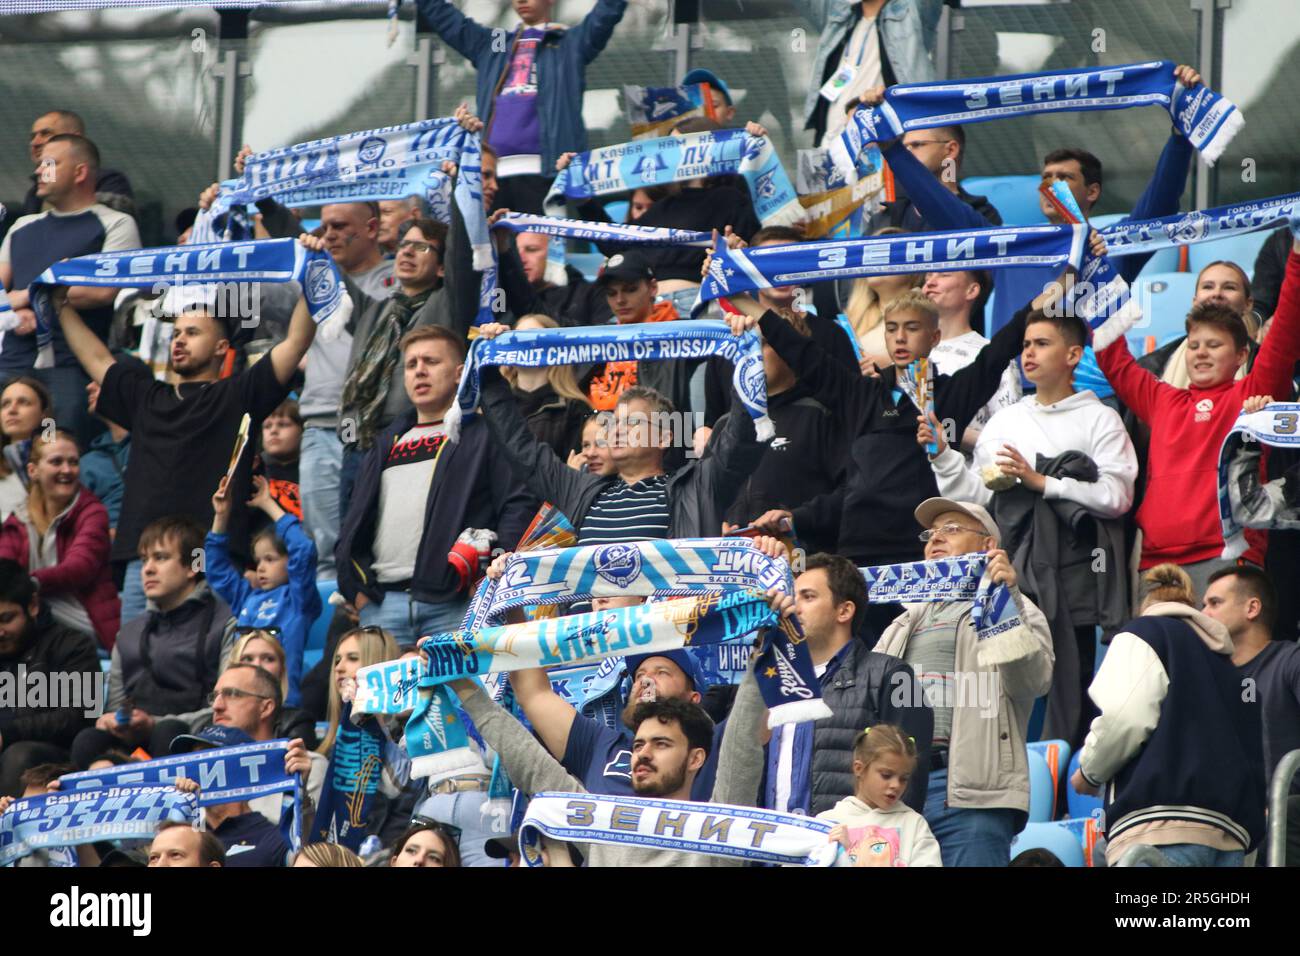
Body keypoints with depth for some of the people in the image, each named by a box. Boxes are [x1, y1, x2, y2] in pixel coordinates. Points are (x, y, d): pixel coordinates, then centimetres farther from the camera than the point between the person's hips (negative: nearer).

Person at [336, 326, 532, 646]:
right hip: (382, 605, 5)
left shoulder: (484, 434, 11)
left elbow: (518, 506, -1)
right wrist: (356, 586, 8)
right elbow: (356, 520, 26)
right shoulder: (387, 443, 28)